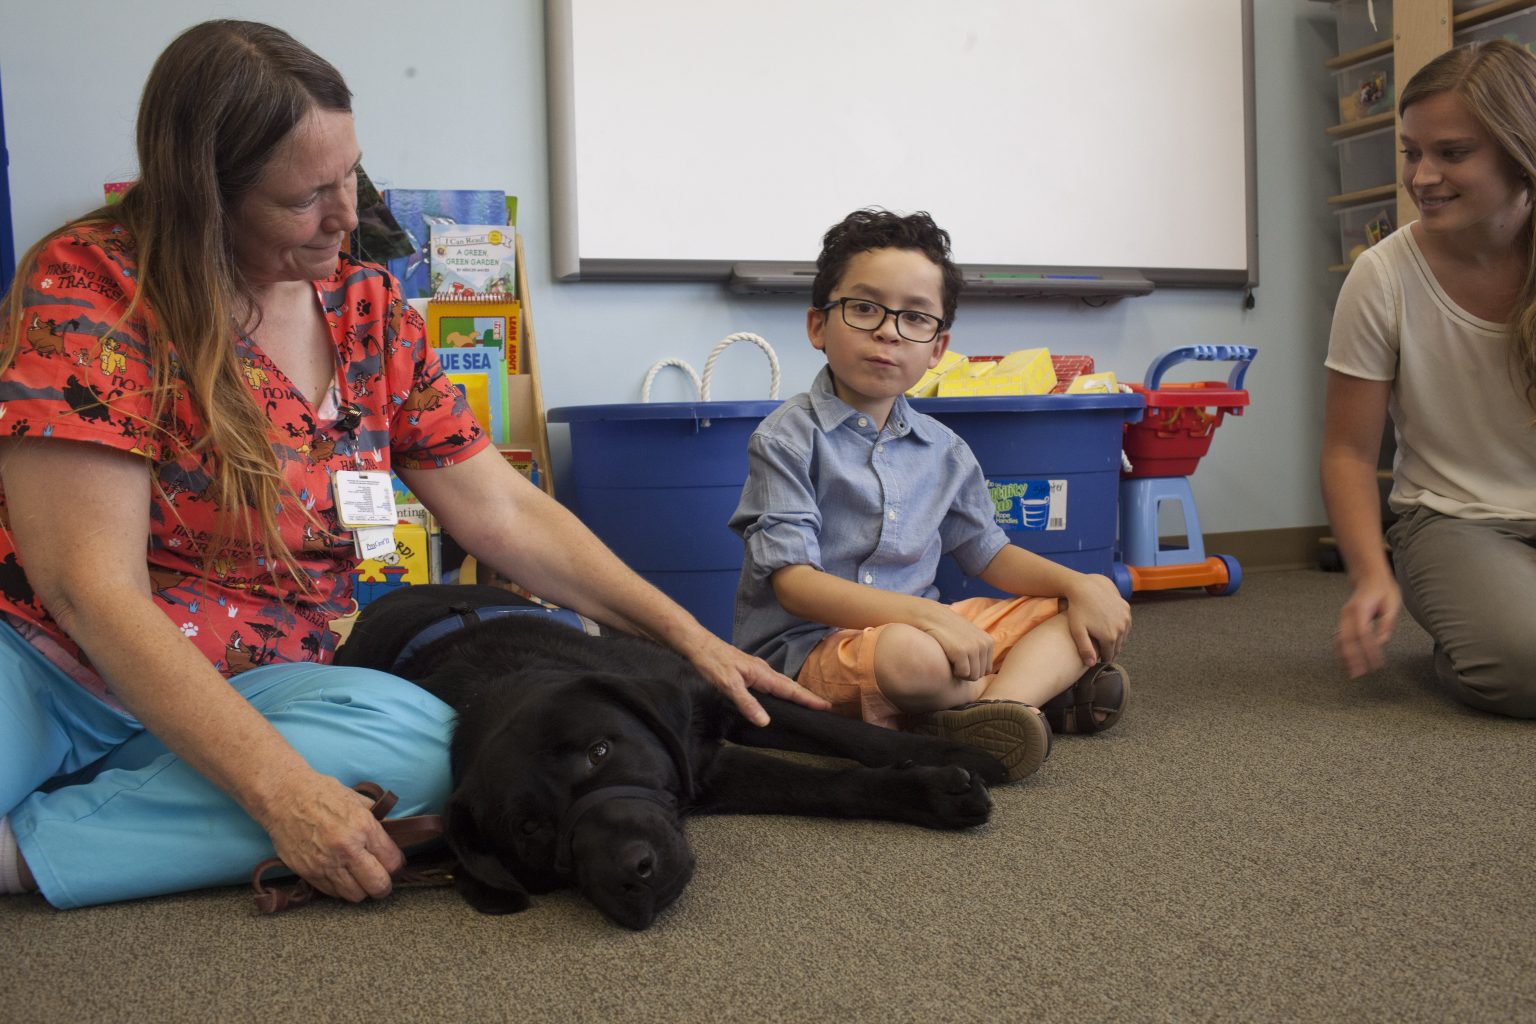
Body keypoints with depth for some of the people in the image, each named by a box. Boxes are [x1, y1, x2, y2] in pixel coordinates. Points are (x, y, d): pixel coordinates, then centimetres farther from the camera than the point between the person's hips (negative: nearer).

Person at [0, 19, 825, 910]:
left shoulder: (370, 310, 4)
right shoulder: (87, 287, -11)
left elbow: (507, 516, 5)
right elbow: (92, 590, -19)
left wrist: (688, 634, -3)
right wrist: (280, 789, -29)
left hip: (247, 691, 6)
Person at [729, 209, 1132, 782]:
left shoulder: (944, 450, 9)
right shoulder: (788, 439, -10)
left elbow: (989, 554, 16)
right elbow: (793, 582, -18)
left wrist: (1079, 584, -4)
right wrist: (926, 614, -29)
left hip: (921, 625, 7)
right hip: (810, 646, -7)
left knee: (1102, 618, 1)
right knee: (906, 655, -41)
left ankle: (997, 701, -27)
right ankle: (1049, 687, -12)